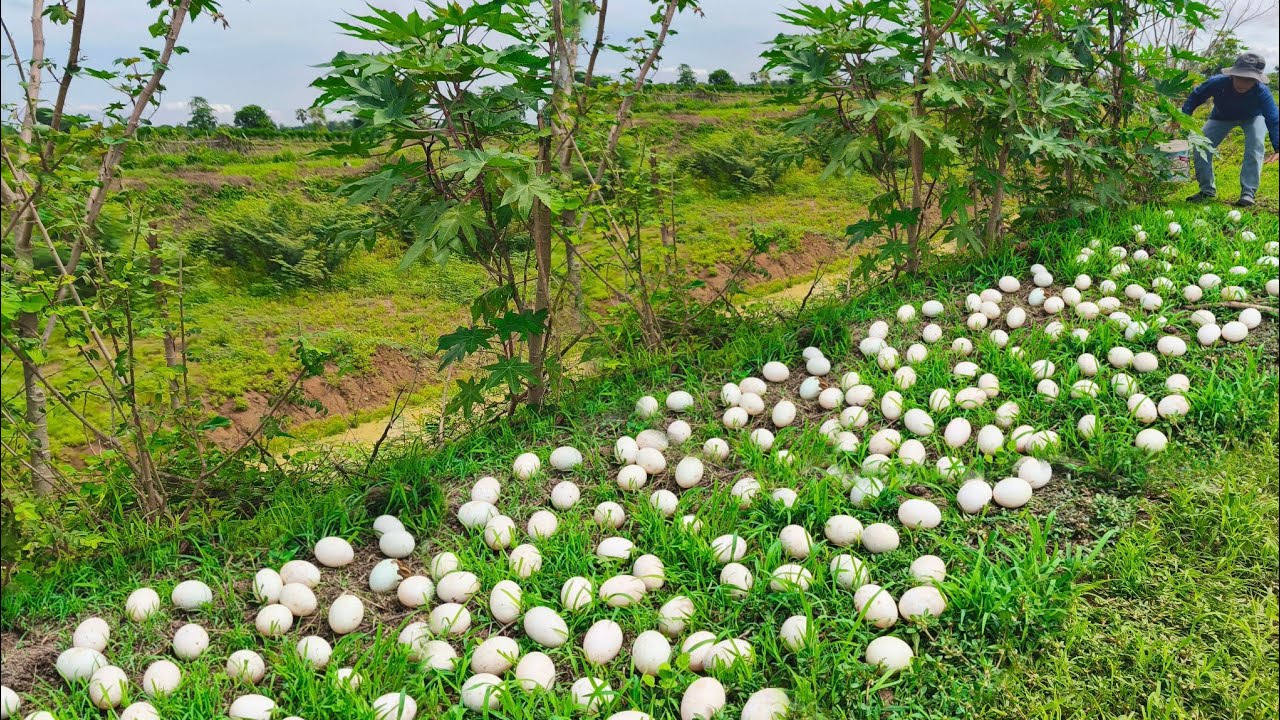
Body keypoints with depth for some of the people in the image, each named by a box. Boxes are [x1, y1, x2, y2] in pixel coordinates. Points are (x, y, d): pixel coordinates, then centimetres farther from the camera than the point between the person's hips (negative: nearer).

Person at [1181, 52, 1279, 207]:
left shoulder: (1262, 92, -39)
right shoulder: (1218, 82, -37)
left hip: (1252, 118, -2)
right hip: (1222, 117, 2)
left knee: (1256, 147, -26)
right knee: (1201, 146, -10)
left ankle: (1248, 193, -17)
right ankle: (1207, 190, 6)